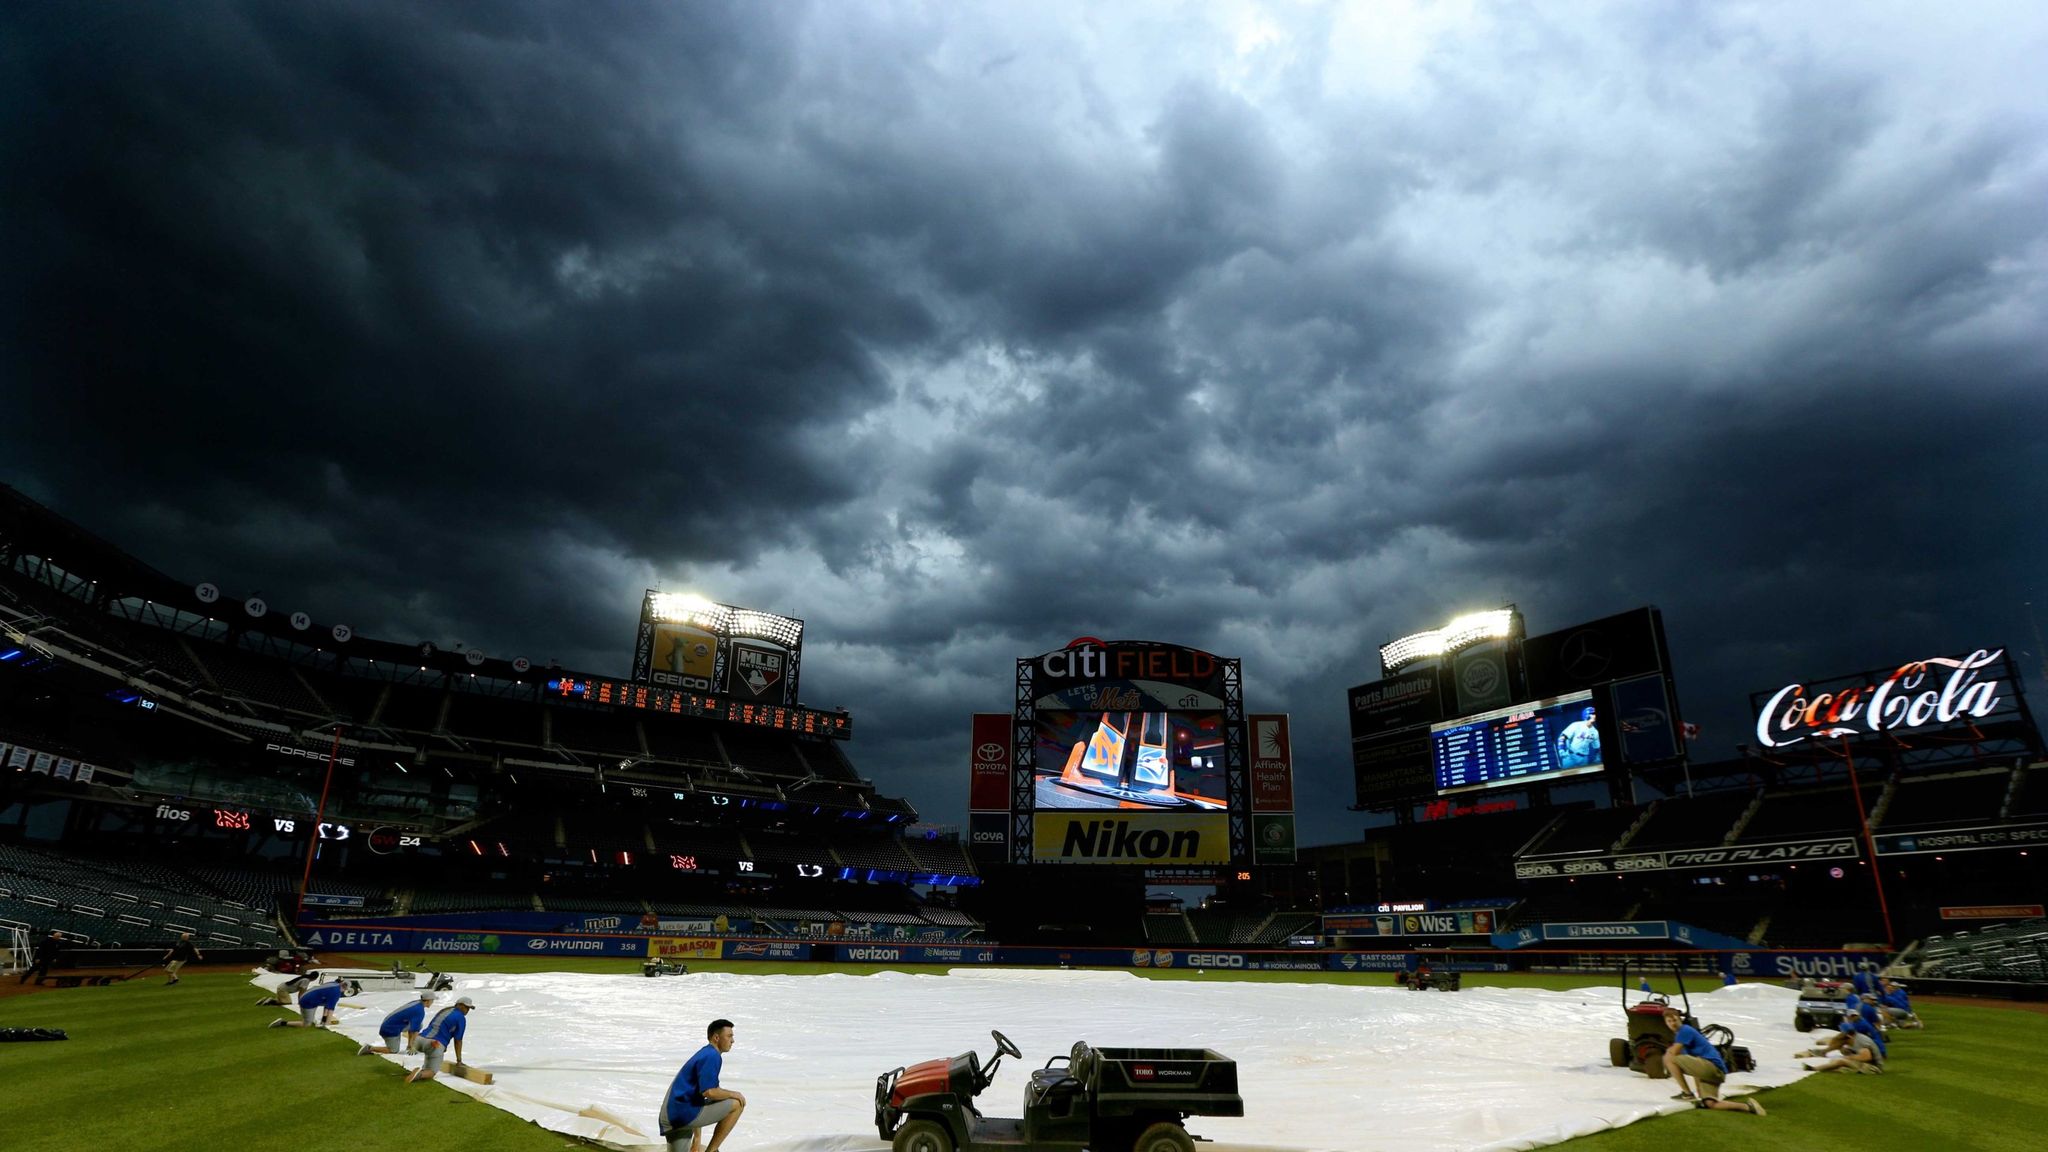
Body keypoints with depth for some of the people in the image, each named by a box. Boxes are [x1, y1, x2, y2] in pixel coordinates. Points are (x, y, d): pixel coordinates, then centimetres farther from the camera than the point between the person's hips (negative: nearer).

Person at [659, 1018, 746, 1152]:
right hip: (684, 1113, -10)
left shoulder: (704, 1054, 21)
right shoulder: (712, 1056, -10)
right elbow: (708, 1092, -23)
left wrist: (697, 1139, 30)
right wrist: (733, 1094, -5)